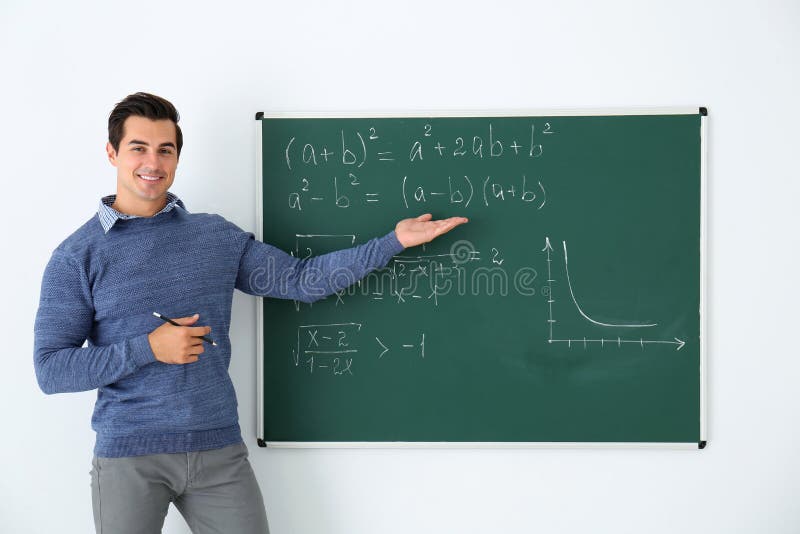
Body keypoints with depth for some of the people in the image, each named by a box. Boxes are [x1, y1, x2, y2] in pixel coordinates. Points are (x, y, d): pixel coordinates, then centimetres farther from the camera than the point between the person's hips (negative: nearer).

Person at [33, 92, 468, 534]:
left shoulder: (216, 235, 7)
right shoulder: (77, 256, -2)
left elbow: (300, 280, 7)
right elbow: (50, 369, -6)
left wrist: (394, 241, 2)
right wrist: (149, 348, -16)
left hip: (219, 447, 3)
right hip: (129, 454, -2)